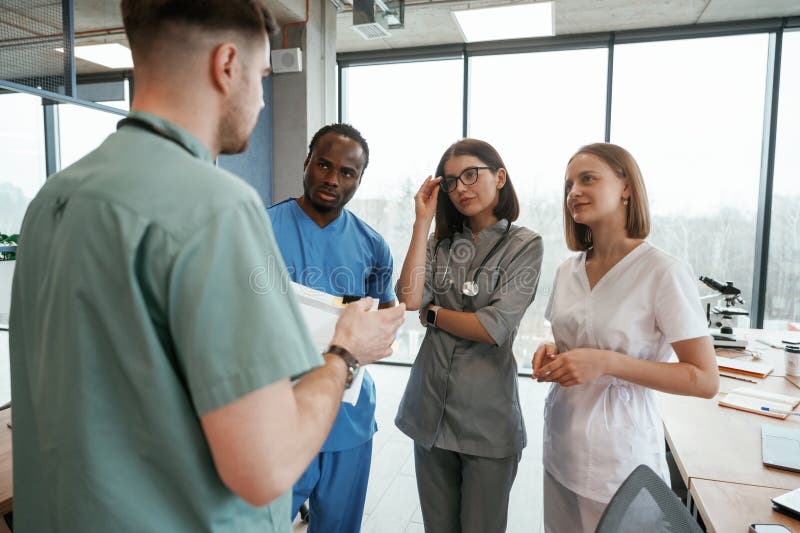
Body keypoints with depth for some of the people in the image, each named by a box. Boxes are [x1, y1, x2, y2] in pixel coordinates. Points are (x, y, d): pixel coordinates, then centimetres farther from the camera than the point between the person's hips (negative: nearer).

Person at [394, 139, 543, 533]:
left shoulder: (525, 244, -7)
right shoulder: (440, 241, 6)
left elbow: (494, 328, -17)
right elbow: (409, 298, -12)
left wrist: (432, 314, -5)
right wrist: (423, 221, -9)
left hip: (487, 415, -4)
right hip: (431, 409, 4)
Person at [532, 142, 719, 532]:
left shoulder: (664, 272, -16)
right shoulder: (568, 270, 3)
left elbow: (705, 381, -15)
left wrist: (607, 363, -25)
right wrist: (552, 353, -6)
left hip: (619, 457, -6)